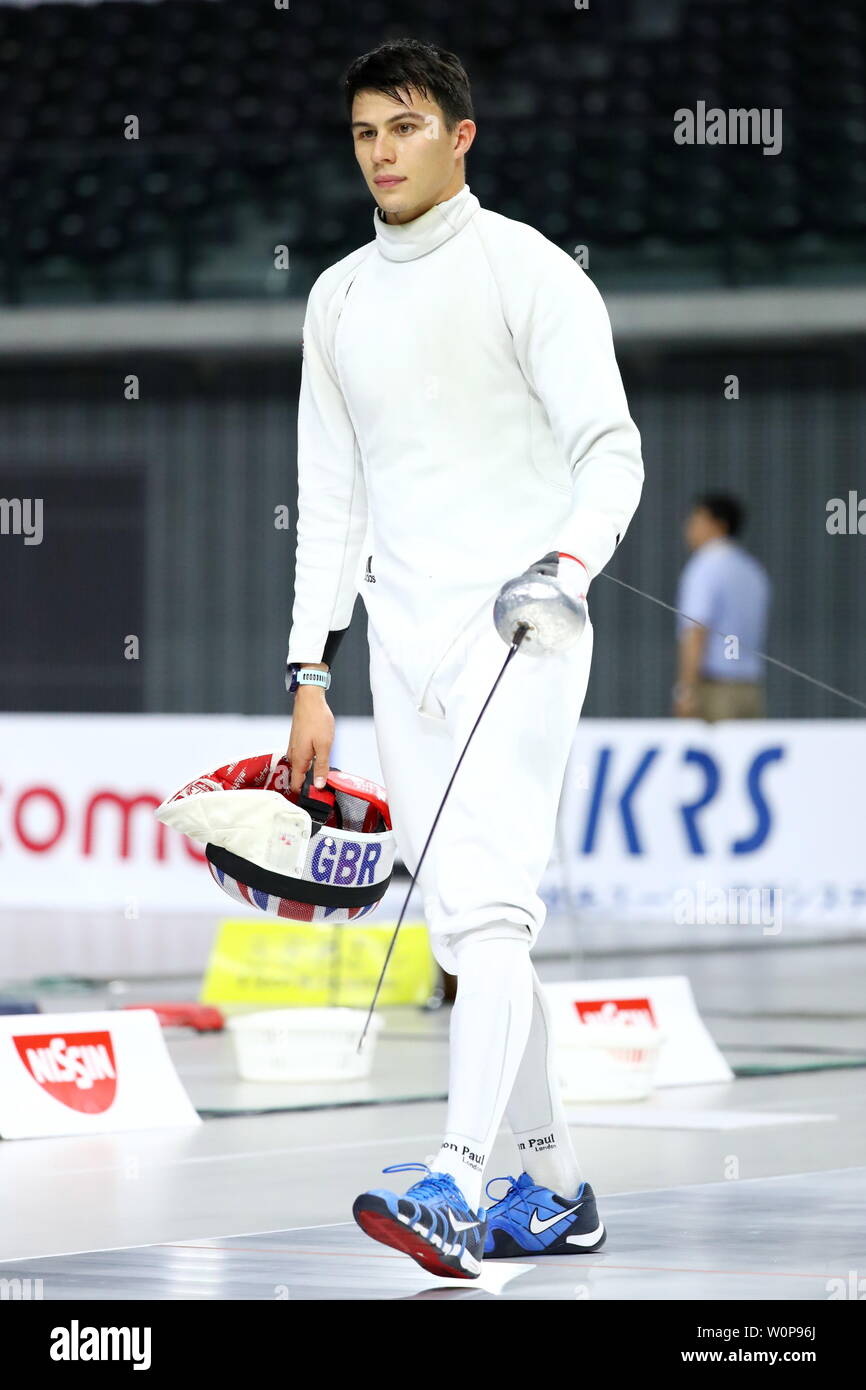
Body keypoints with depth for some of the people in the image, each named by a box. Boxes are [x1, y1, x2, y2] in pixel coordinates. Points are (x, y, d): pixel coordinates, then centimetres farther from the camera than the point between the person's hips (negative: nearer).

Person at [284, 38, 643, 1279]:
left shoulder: (528, 271, -5)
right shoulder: (339, 300, 14)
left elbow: (611, 451, -9)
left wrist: (569, 561, -29)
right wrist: (312, 675, 12)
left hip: (516, 630, -6)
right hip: (403, 640, 7)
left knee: (487, 901, -18)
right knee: (463, 923, 8)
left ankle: (458, 1184, -28)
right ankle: (553, 1188, 18)